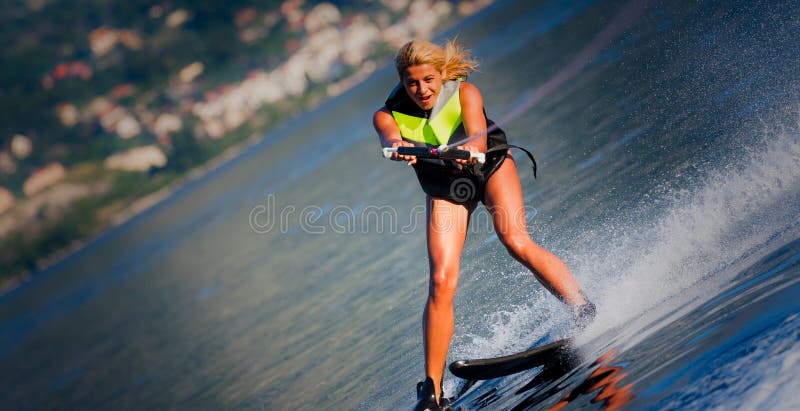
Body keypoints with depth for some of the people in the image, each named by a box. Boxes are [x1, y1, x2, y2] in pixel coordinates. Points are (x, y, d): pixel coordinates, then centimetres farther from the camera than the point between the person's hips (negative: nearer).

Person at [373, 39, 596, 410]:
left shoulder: (465, 93, -25)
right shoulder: (388, 113, -20)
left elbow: (477, 138, -41)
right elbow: (390, 138, -41)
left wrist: (467, 152, -65)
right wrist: (399, 148, -66)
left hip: (491, 165, -1)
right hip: (445, 187, 1)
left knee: (516, 242, -29)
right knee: (441, 281, -12)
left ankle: (585, 311, -21)